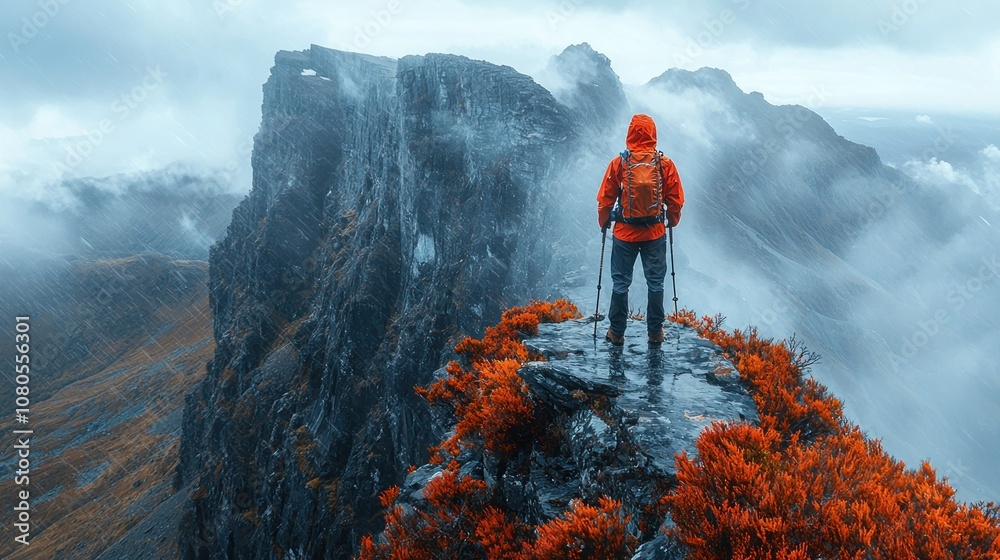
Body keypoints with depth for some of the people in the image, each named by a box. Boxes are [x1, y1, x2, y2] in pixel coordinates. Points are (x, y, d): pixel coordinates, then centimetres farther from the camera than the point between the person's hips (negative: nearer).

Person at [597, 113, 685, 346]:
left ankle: (616, 333, 19)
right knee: (655, 283, 13)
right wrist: (672, 221, 19)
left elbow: (605, 199, -4)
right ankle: (655, 332, 21)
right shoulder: (665, 164, -6)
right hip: (656, 233, 1)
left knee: (620, 283, 11)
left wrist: (603, 222, 13)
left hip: (624, 233, -1)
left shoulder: (618, 163, -10)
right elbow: (676, 200, 1)